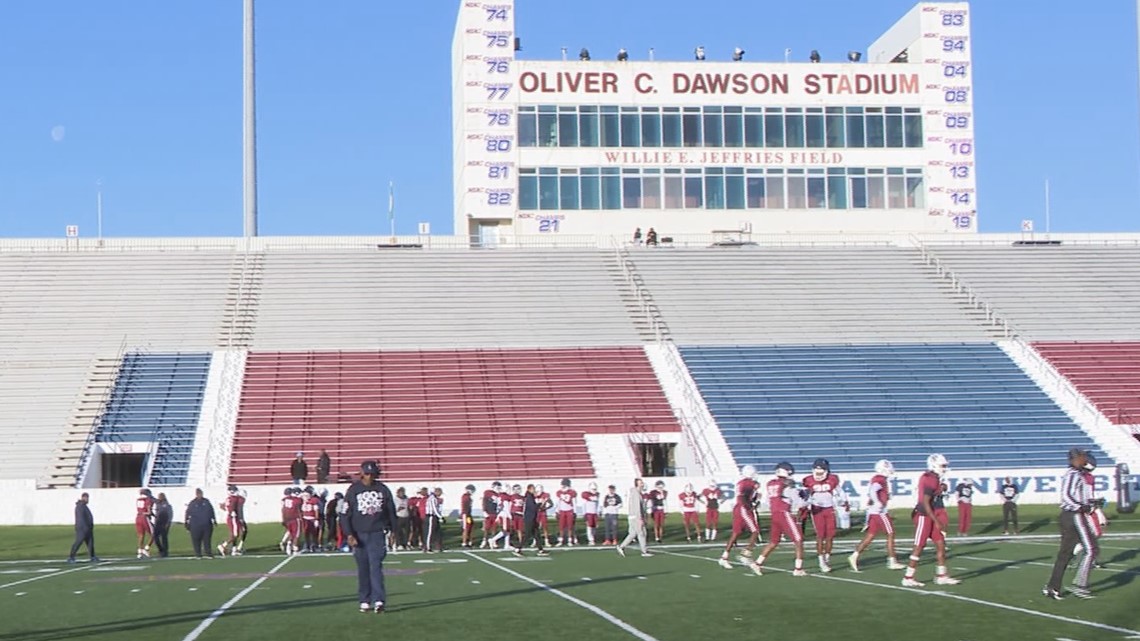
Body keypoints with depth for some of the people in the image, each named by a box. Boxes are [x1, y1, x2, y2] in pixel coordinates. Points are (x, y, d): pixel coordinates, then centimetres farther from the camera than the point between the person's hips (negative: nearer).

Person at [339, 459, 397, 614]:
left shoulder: (383, 490, 5)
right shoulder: (353, 490, 1)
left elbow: (391, 511, 13)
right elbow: (344, 514, 0)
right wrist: (349, 534, -9)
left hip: (377, 533, -1)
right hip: (359, 535, 1)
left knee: (376, 566, -11)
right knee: (363, 569, 6)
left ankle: (378, 600, -17)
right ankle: (365, 601, 13)